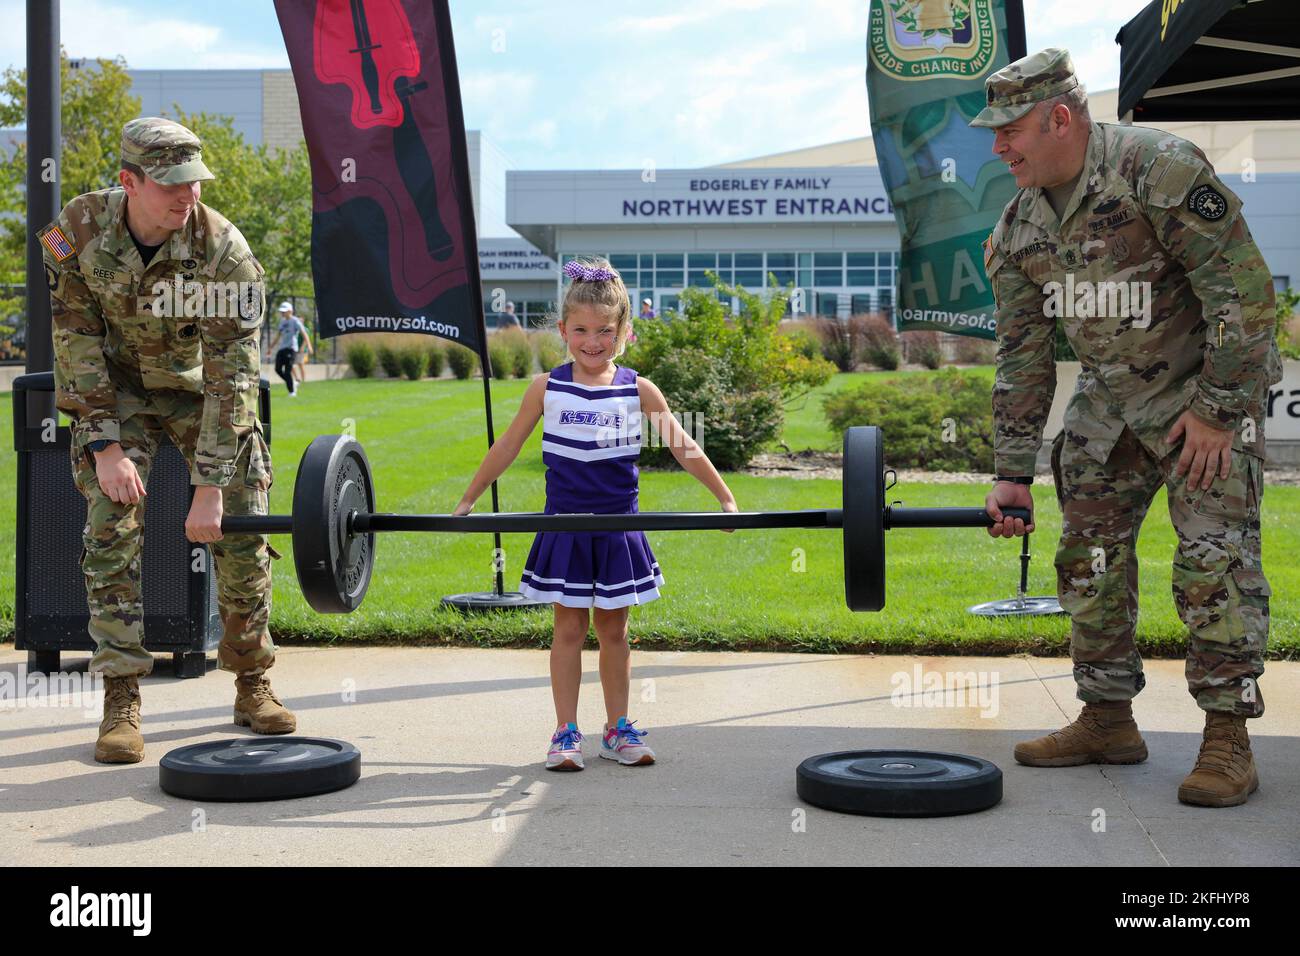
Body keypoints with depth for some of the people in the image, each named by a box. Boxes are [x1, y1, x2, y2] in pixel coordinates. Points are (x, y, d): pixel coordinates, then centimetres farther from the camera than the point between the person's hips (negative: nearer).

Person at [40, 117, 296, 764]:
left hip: (204, 385, 0)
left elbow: (231, 374, -28)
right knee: (111, 525, -12)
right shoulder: (79, 231, -21)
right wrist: (105, 444, -21)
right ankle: (121, 700, -7)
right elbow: (76, 342, -14)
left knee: (241, 527, -4)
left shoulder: (224, 250, -28)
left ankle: (252, 684, 11)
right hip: (114, 387, 1)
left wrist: (210, 485, -30)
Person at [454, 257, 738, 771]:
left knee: (614, 630, 10)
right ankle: (566, 733, 12)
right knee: (569, 628, 4)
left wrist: (726, 499, 2)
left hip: (618, 530, 1)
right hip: (565, 528, -1)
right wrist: (468, 500, 7)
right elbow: (507, 447, 5)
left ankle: (617, 729, 21)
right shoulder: (547, 389, -2)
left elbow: (684, 448, 3)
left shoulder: (639, 391, -1)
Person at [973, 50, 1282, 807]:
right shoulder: (1020, 229, -1)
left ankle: (1229, 739, -2)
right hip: (1111, 397, 7)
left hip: (1207, 388, -7)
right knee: (1089, 557, 5)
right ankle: (1108, 721, 16)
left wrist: (1218, 408, -21)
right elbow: (1023, 356, 4)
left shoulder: (1160, 170, -23)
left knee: (1215, 560, -11)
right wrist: (1014, 474, 2)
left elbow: (1245, 289, -22)